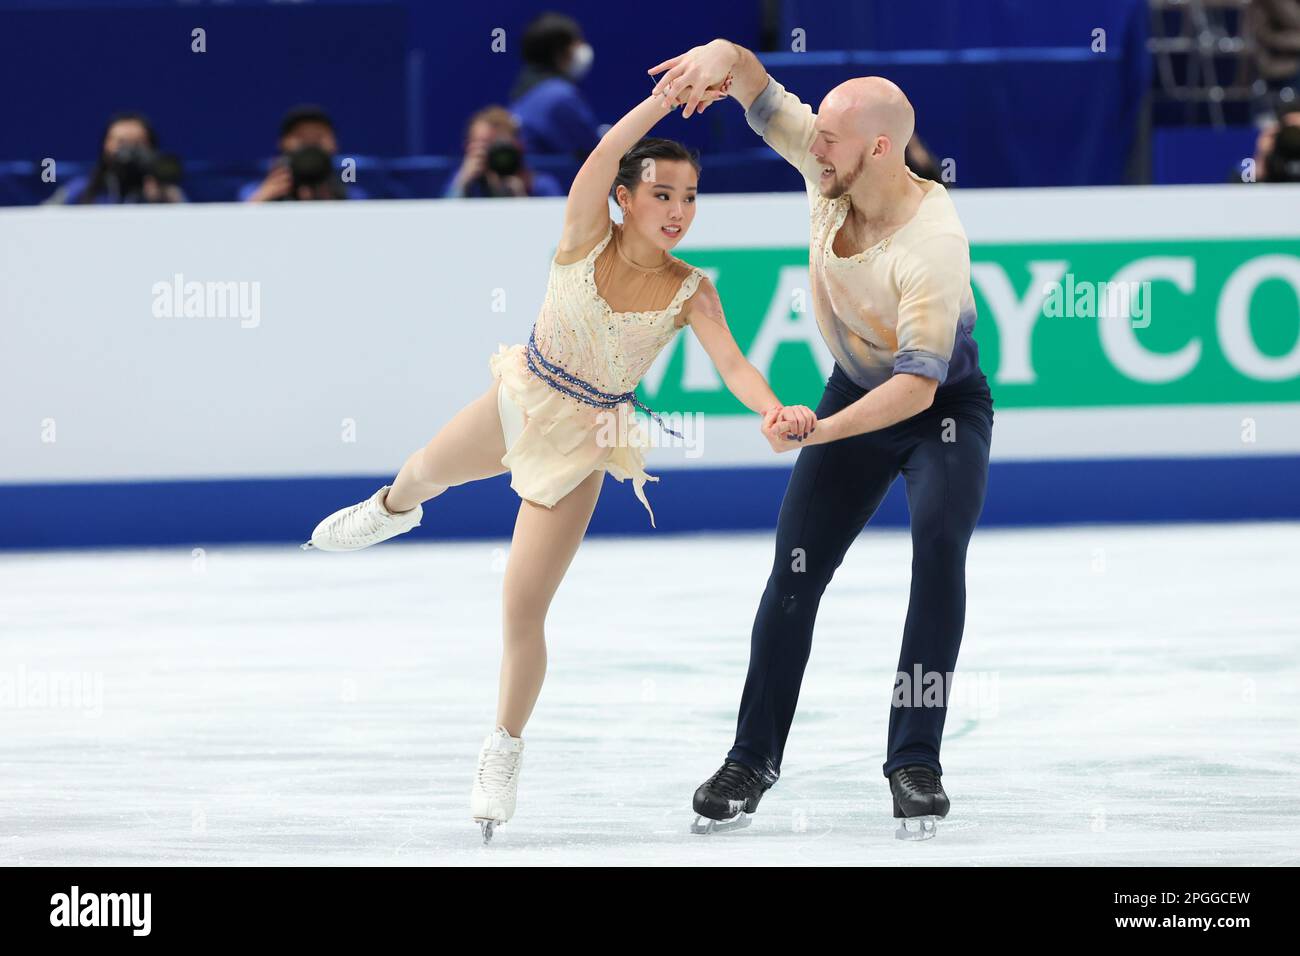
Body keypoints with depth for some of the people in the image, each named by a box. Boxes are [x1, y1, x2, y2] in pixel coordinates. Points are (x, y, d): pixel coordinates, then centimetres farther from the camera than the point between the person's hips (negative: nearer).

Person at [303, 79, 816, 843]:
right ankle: (388, 513, 73)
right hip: (521, 400, 2)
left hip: (583, 440, -2)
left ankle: (506, 751, 15)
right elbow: (605, 156, -35)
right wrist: (670, 97, -47)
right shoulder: (587, 236, -18)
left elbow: (732, 364, -31)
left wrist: (773, 409, -52)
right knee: (427, 471, 32)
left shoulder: (690, 292, -19)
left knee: (524, 608, -7)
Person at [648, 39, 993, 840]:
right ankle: (755, 757, 14)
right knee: (796, 569, 3)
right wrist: (723, 56, -33)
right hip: (859, 391, 6)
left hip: (943, 407, -6)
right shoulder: (826, 165, -17)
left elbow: (919, 383, -39)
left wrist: (819, 431, -48)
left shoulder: (932, 242, -35)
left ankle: (916, 761, -23)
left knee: (939, 545, -27)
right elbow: (756, 86, -9)